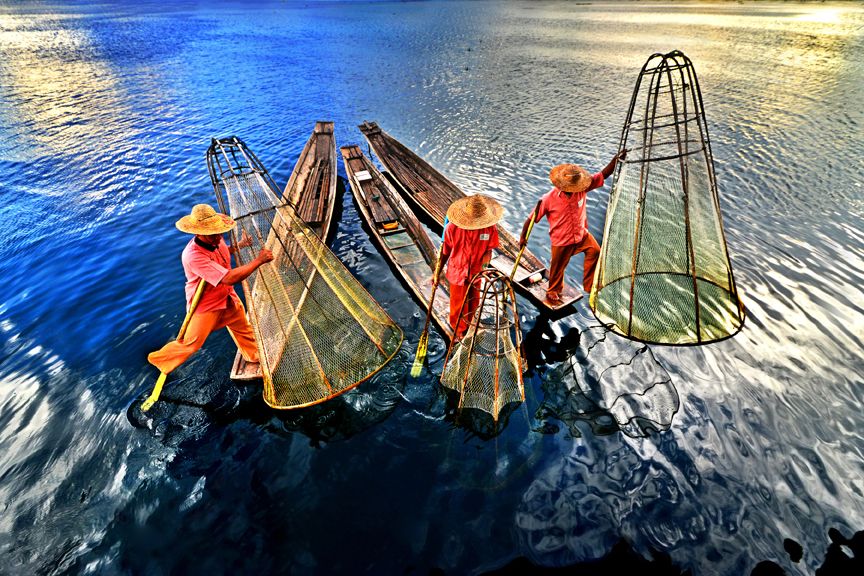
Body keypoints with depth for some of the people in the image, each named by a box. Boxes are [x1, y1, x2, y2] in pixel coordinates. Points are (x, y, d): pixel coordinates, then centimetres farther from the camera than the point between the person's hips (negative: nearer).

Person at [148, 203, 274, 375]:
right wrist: (259, 260, -39)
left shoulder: (215, 240, -13)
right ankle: (158, 359, 38)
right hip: (205, 306, -7)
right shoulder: (193, 256, -38)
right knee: (190, 344, 11)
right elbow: (229, 278, -44)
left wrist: (240, 245, 1)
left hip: (228, 298, 7)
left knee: (244, 330, 21)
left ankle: (255, 357, 45)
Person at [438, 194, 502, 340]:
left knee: (473, 303, 23)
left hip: (477, 273, 3)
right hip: (458, 273, -2)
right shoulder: (453, 228, -24)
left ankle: (468, 324, 55)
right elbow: (445, 251, -10)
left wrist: (486, 257, -29)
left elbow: (490, 248, -5)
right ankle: (458, 330, 45)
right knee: (458, 305, 16)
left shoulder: (490, 228, -20)